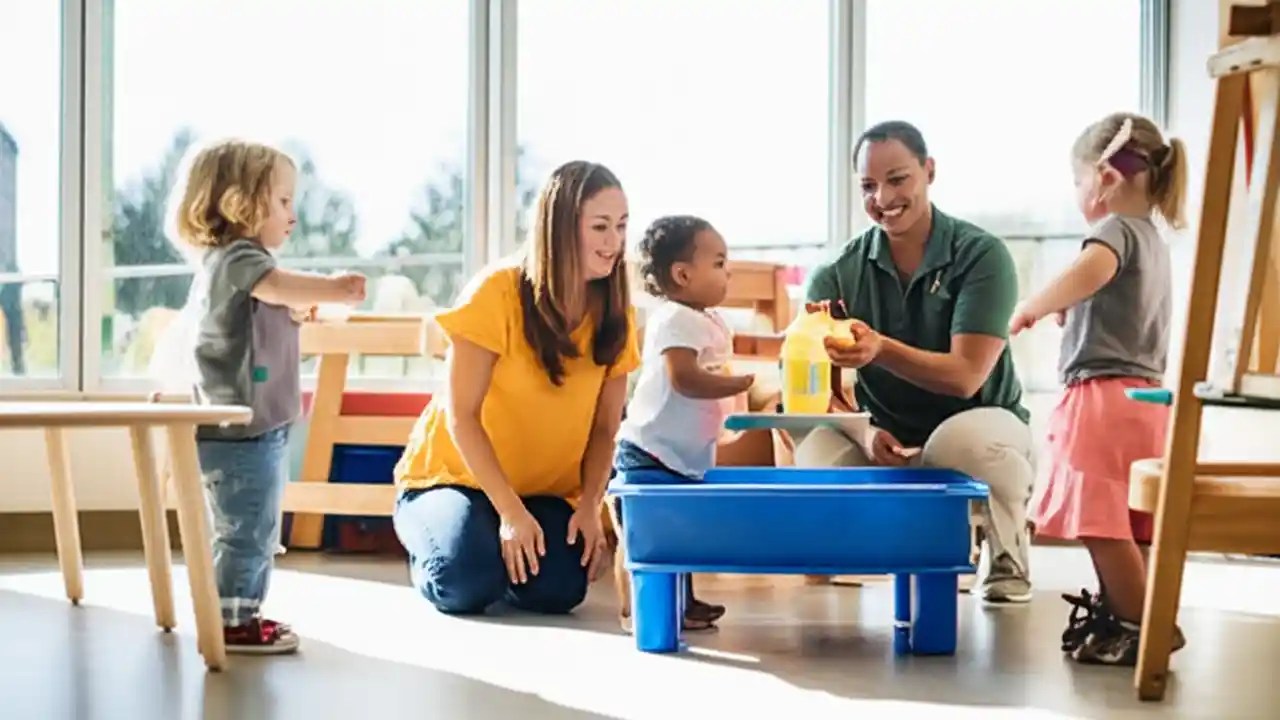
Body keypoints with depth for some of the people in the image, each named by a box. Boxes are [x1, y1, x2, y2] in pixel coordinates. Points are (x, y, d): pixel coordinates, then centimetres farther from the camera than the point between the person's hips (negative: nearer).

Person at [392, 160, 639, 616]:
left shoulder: (614, 314, -5)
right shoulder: (497, 292, -19)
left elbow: (604, 429, 0)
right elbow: (461, 415, -18)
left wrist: (589, 506, -17)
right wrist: (510, 510, -24)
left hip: (546, 492, 4)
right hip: (454, 477, -3)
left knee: (559, 588, -25)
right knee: (470, 579, -32)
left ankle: (504, 554, 11)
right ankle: (429, 560, 7)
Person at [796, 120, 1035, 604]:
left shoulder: (981, 256, -10)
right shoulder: (838, 275, -2)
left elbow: (965, 377, -20)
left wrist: (881, 350, -39)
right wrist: (865, 433, -32)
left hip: (981, 423, -2)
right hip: (887, 442, 2)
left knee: (960, 440, -39)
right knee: (815, 452, -31)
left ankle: (1009, 560, -7)